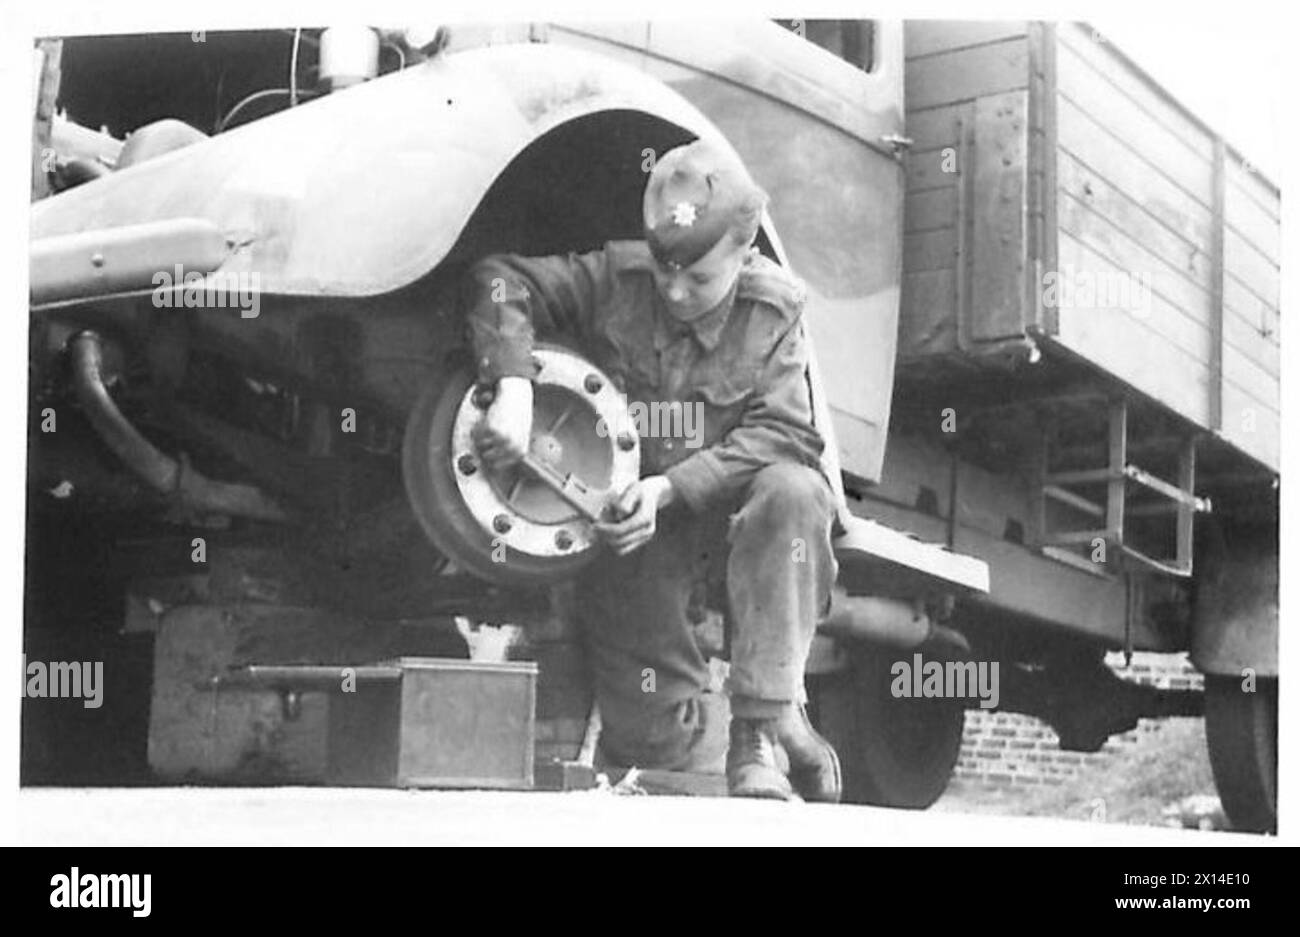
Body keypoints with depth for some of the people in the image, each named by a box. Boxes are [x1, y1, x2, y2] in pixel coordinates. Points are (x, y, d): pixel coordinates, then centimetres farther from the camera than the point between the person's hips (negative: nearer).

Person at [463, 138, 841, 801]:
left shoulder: (773, 312, -6)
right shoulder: (615, 279, -9)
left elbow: (785, 434, -15)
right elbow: (499, 280, -18)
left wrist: (671, 487, -26)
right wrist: (513, 386, -36)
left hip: (723, 514, 0)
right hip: (625, 530, 0)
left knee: (792, 492, -36)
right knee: (660, 741, -6)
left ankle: (765, 719, -29)